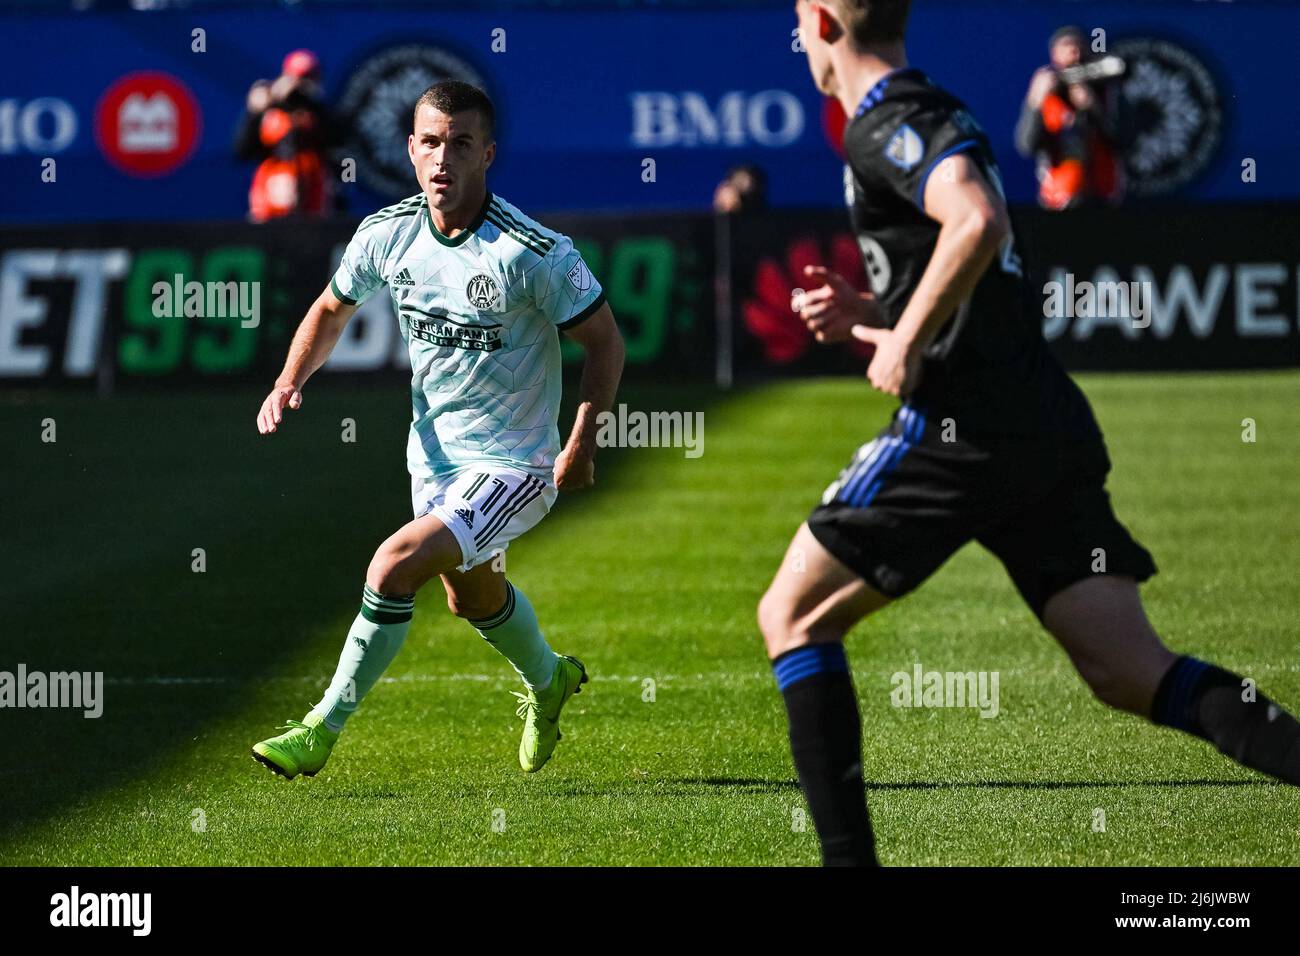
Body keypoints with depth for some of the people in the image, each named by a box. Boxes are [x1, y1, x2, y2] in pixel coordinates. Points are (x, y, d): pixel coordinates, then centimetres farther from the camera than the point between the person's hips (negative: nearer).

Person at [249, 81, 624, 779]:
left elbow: (603, 339, -13)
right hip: (433, 452, 6)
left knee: (395, 566, -22)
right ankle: (547, 682, 58)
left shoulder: (535, 252, -24)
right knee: (473, 596, 26)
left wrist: (582, 440, -21)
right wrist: (290, 381, -6)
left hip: (515, 465, -6)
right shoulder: (386, 235, -9)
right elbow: (332, 308, 10)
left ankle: (323, 729, -10)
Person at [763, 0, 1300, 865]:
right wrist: (865, 316, 20)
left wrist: (904, 341, -18)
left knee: (793, 616, 6)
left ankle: (848, 856, -1)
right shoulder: (936, 114, 24)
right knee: (1131, 673, -1)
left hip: (963, 427, -9)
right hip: (1050, 429, 9)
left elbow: (977, 221, -28)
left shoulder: (884, 122, -7)